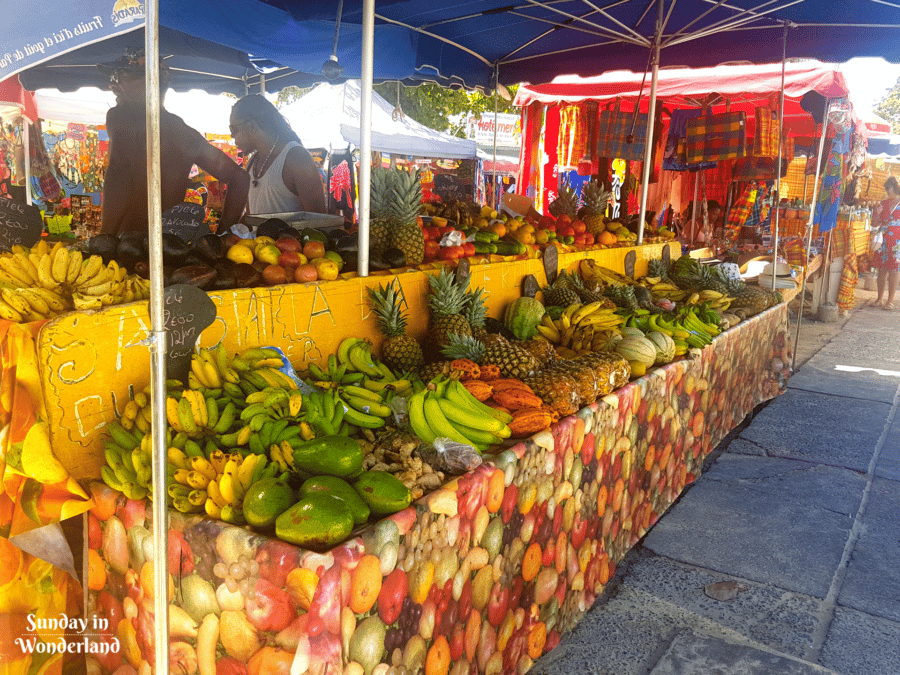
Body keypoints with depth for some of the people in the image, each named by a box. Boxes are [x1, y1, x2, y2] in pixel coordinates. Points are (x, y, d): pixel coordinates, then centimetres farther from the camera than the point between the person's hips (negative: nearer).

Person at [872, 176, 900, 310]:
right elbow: (875, 223, 14)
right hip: (883, 241, 3)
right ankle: (880, 298, 12)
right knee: (881, 270, 4)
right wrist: (877, 213, -3)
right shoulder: (883, 203, 12)